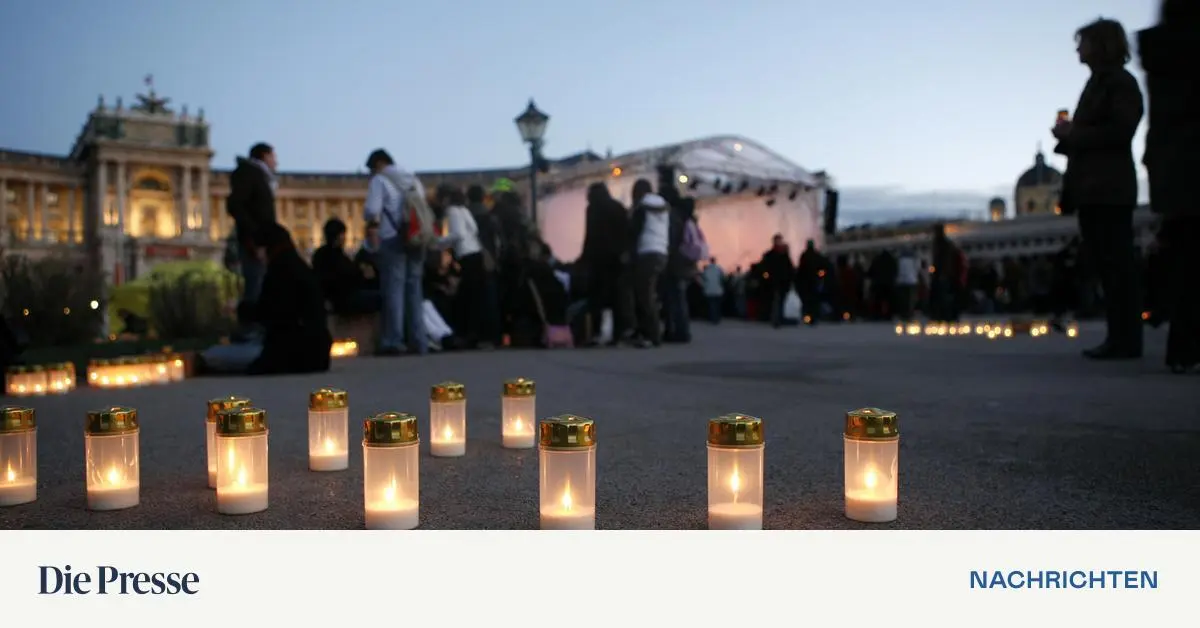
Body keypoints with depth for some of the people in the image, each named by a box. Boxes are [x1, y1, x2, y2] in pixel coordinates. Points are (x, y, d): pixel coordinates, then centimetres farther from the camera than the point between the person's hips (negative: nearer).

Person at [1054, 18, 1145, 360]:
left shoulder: (1121, 82, -4)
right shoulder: (1098, 83, 22)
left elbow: (1120, 132, -16)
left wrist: (1073, 133, -11)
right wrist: (1068, 135, 2)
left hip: (1109, 188, -9)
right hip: (1092, 188, 9)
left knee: (1117, 264, -8)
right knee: (1105, 264, 8)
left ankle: (1126, 339, -6)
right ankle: (1119, 337, 12)